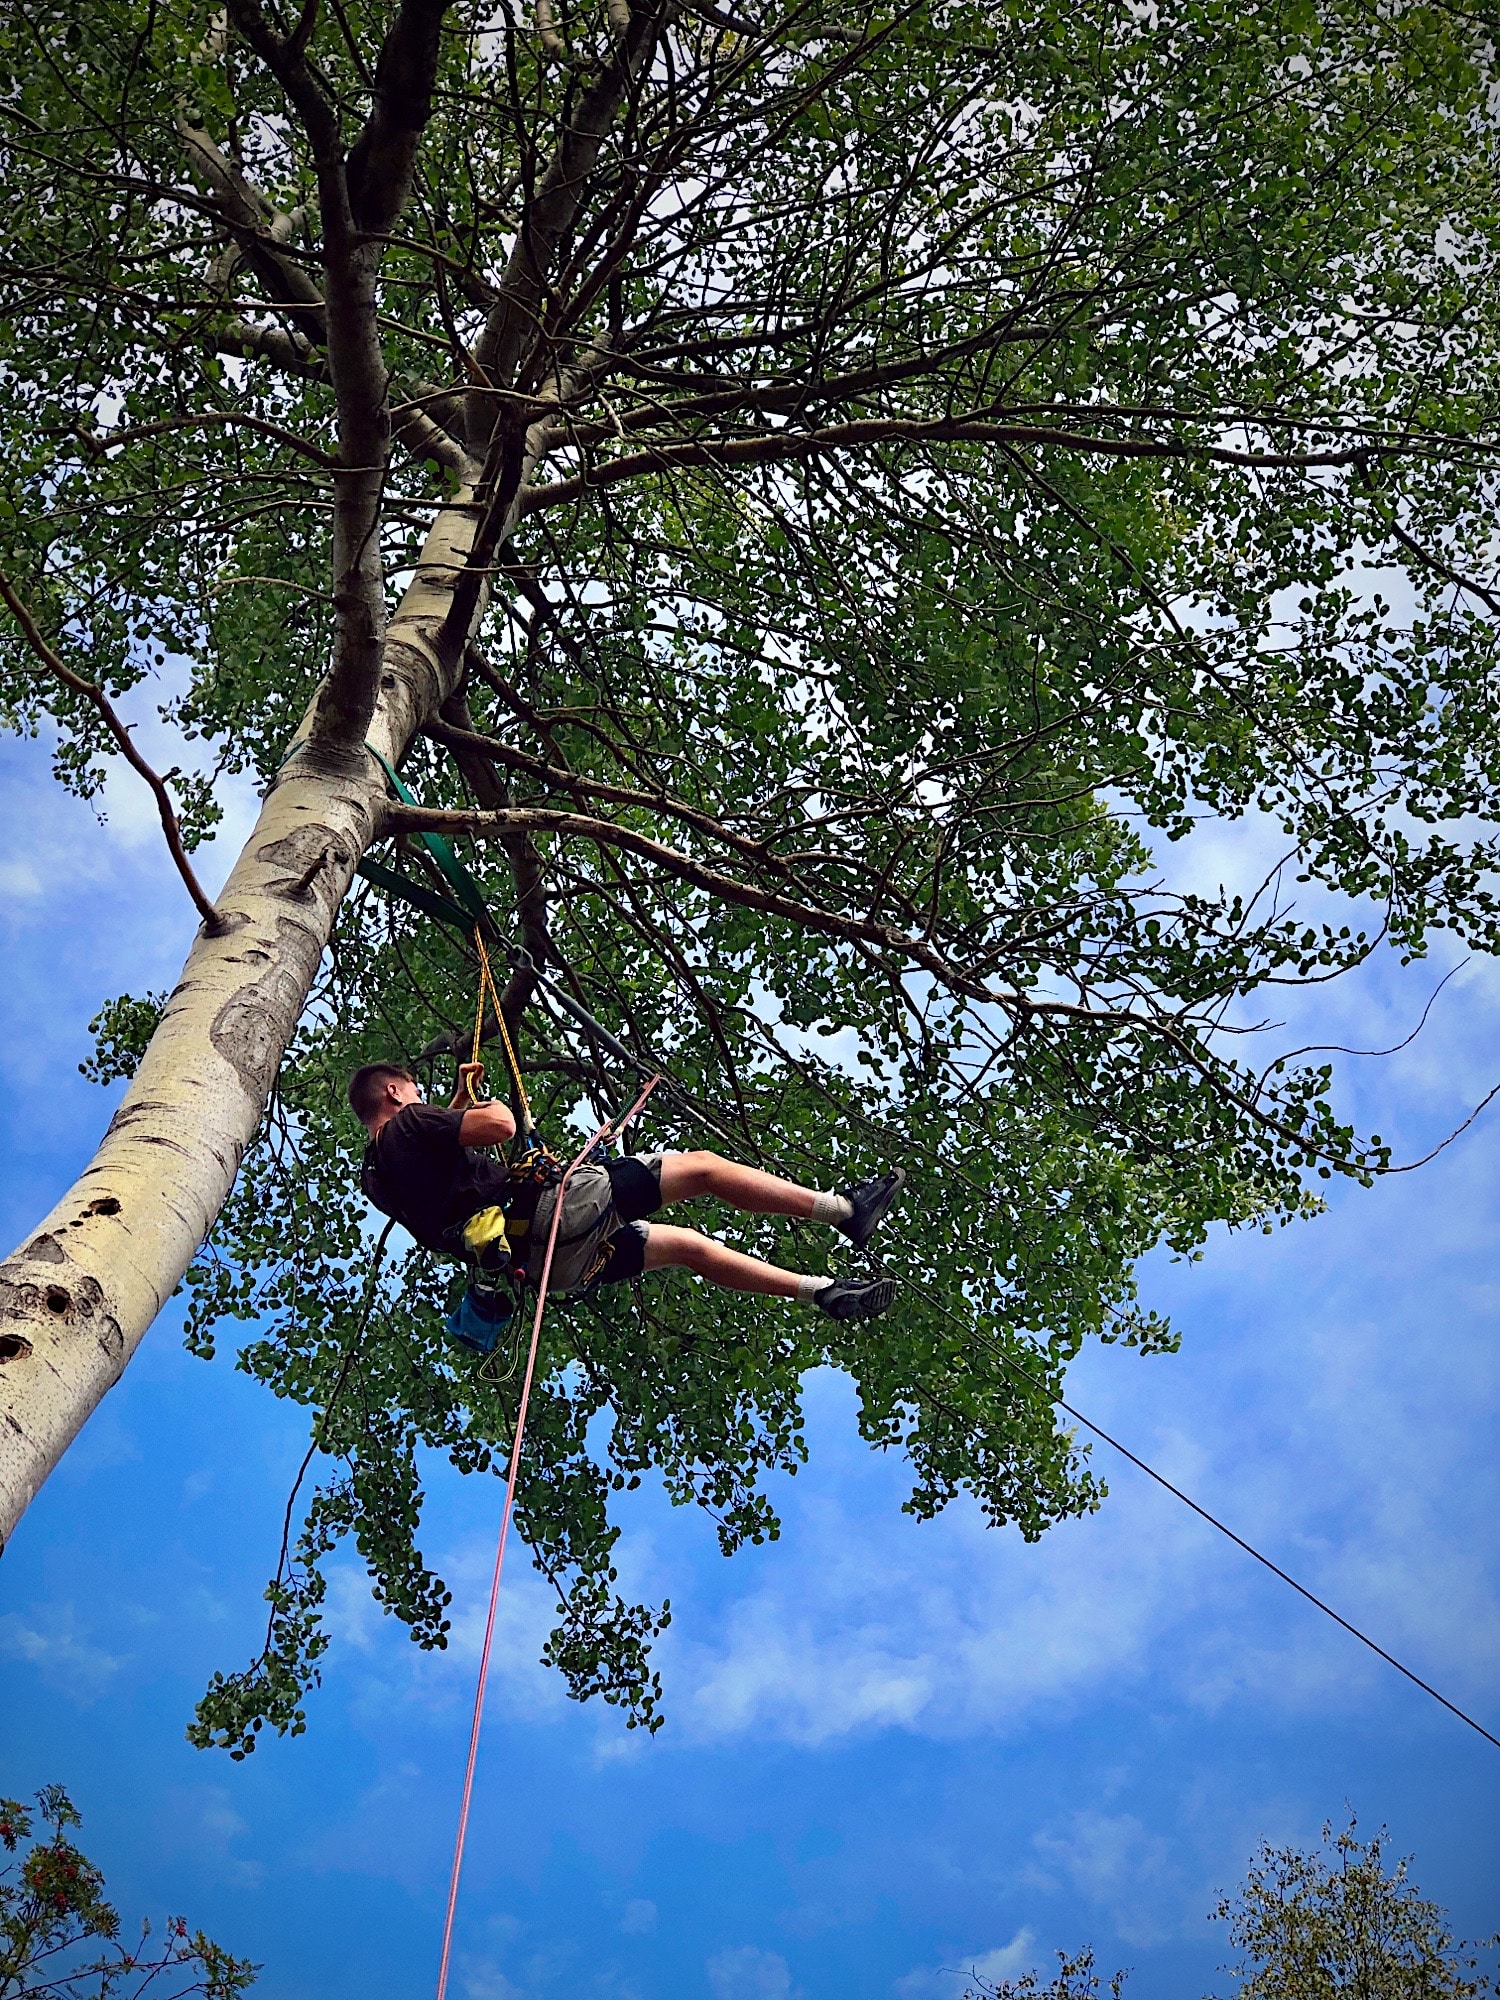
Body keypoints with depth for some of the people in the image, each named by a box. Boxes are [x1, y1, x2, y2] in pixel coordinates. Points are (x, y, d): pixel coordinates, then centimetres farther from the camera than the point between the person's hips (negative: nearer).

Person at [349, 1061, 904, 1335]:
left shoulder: (377, 1175, 17)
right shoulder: (406, 1124, -9)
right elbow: (501, 1127, -21)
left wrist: (460, 1098, 40)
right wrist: (489, 1107, 2)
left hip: (537, 1260, 10)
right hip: (549, 1211, -10)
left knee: (687, 1245, 19)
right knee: (704, 1167, -3)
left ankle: (825, 1291, 19)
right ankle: (845, 1209, 0)